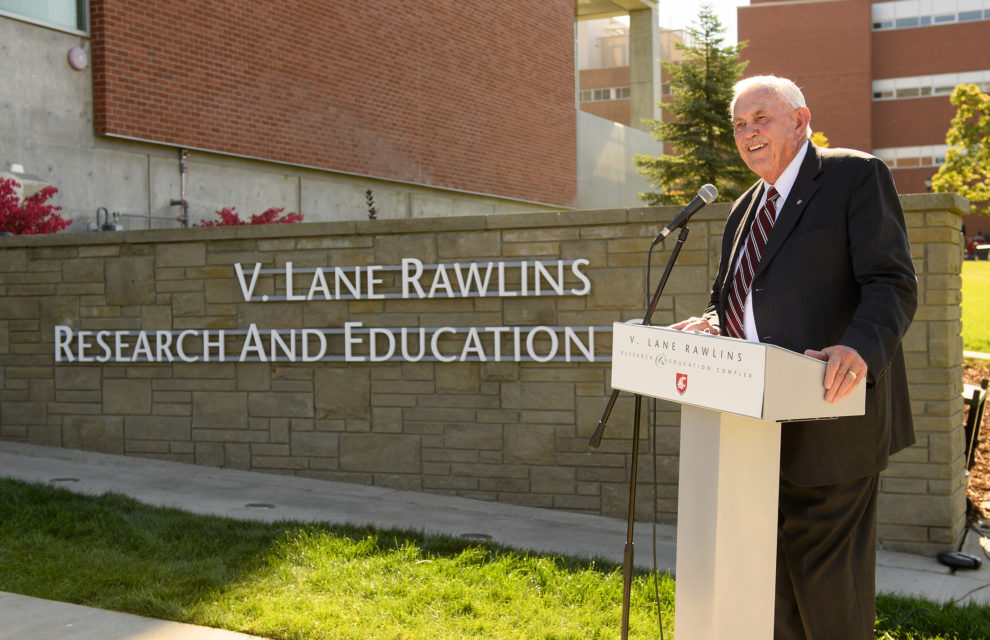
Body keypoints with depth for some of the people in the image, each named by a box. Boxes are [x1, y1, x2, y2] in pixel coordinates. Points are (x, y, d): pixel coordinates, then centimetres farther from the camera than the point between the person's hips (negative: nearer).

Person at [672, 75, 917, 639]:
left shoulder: (857, 176, -6)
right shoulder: (746, 209, 19)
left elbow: (893, 284, -15)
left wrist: (861, 347, -33)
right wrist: (715, 324, 3)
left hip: (832, 425, -8)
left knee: (829, 584, 0)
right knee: (771, 576, 18)